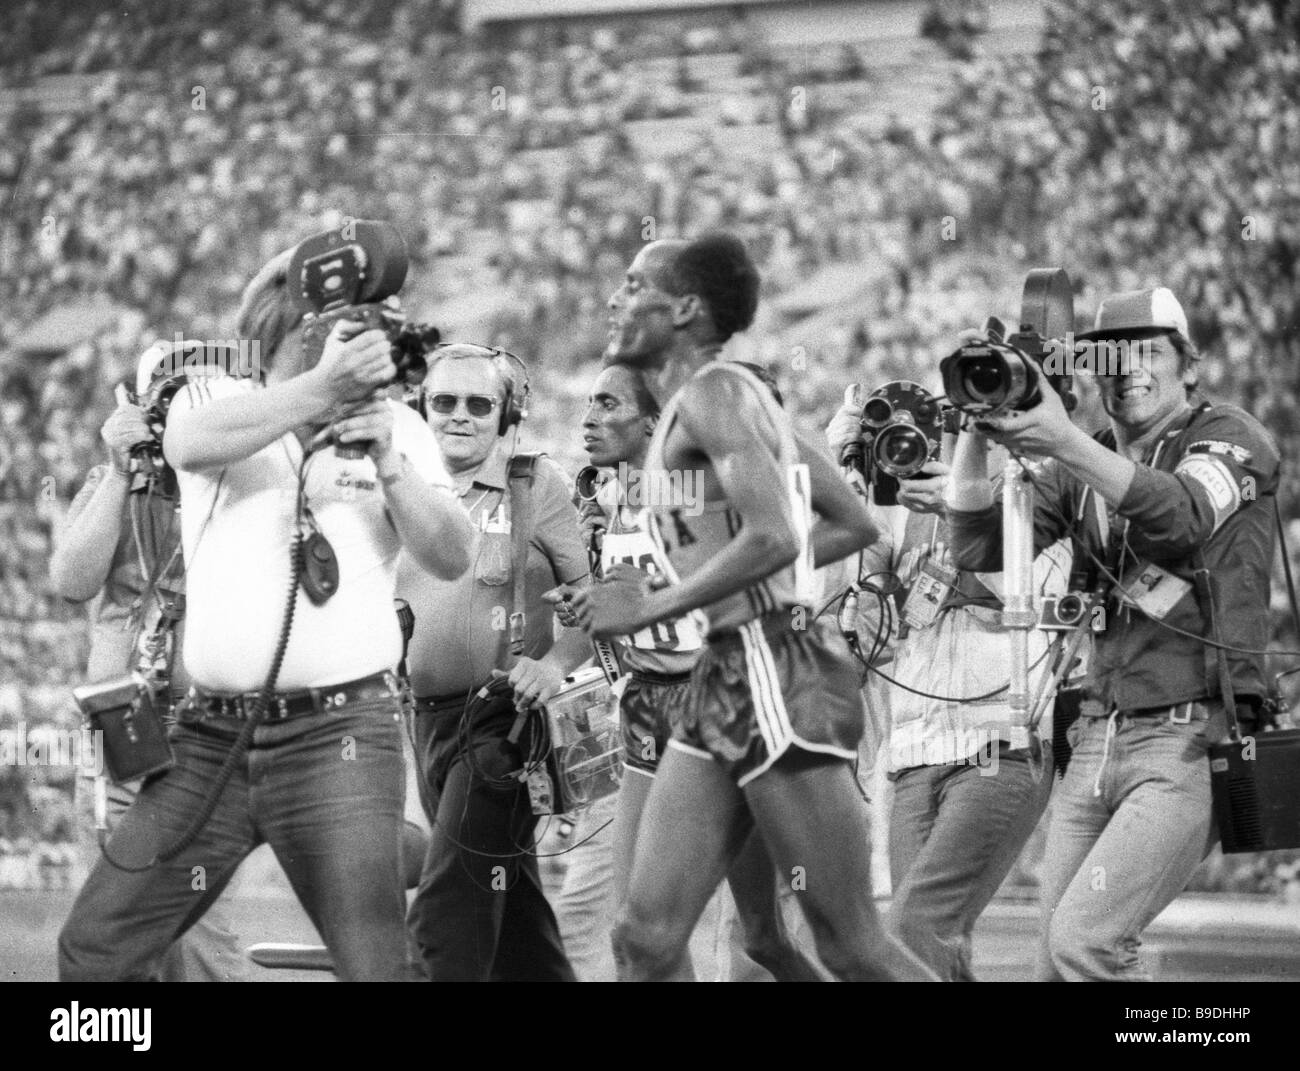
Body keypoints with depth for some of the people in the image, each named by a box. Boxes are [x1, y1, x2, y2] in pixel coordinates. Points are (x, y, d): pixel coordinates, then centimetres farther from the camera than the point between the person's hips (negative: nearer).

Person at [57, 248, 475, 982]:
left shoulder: (396, 429, 8)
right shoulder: (214, 400, 7)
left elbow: (453, 558, -2)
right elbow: (192, 444, -18)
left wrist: (389, 466, -18)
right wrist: (323, 388, -29)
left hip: (339, 735, -2)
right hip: (212, 736, 2)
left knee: (372, 961, -11)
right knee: (95, 949, 6)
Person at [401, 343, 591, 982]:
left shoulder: (536, 485, -4)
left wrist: (556, 662, -21)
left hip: (502, 717, -6)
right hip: (431, 715, 6)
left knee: (447, 906, -14)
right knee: (511, 910, 14)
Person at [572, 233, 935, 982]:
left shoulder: (713, 393, -10)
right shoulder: (740, 398, 18)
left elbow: (773, 536, -24)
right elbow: (854, 524, 23)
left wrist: (650, 609, -16)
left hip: (777, 683, -10)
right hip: (722, 684, 10)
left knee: (855, 949, -5)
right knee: (647, 940, 2)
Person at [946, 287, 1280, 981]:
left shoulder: (1231, 439, -1)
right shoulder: (1082, 471, 14)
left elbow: (1181, 516, -22)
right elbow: (977, 547, 5)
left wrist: (1064, 443, -35)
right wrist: (977, 431, -8)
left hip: (1193, 741, -6)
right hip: (1097, 741, 6)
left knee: (1084, 937, -20)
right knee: (1057, 963, 3)